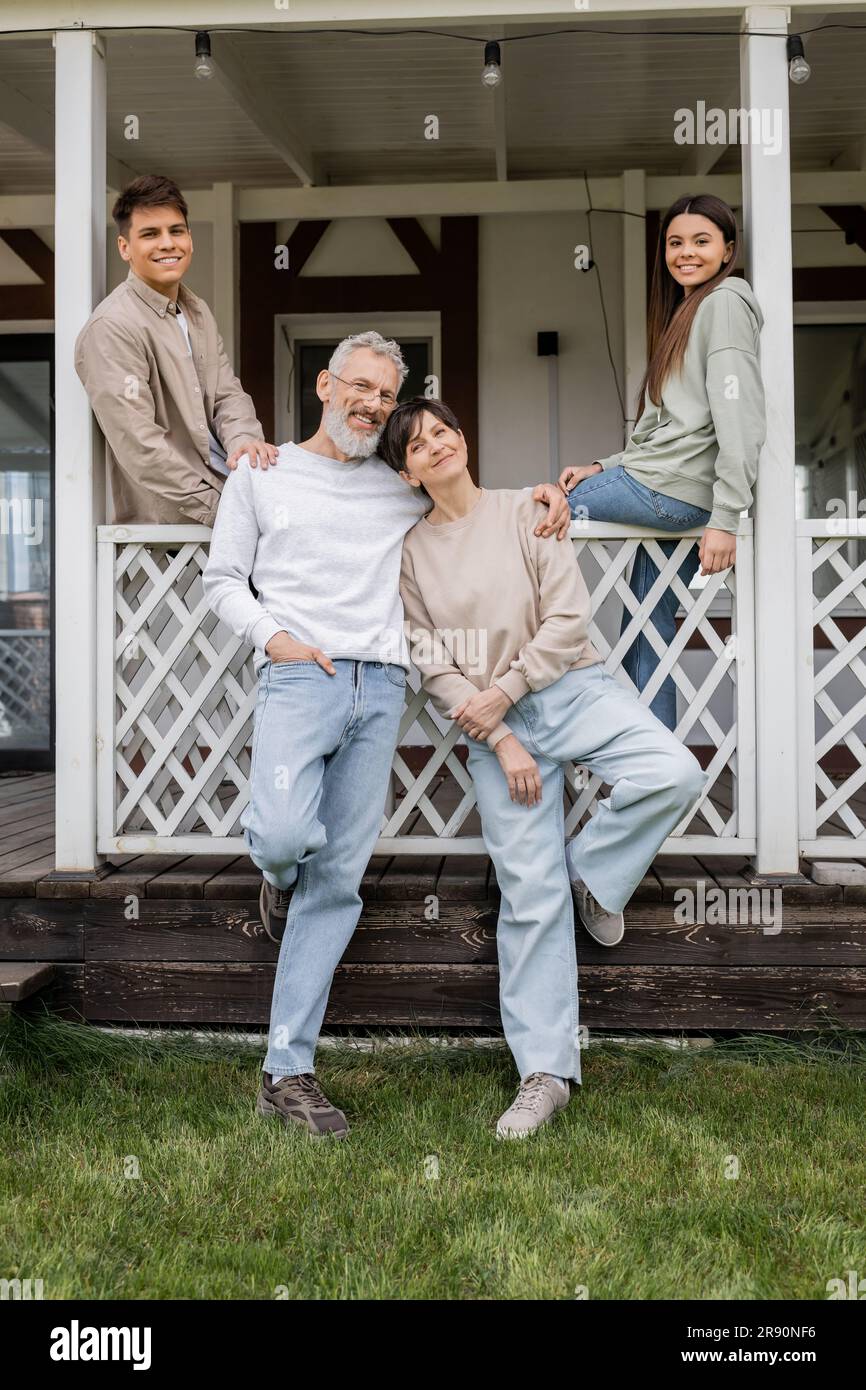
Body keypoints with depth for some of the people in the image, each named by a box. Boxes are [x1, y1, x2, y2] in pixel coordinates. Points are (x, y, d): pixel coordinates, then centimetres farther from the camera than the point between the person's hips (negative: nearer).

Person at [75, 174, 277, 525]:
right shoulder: (111, 327, -13)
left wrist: (243, 439, -11)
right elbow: (140, 445, -19)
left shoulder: (197, 311, 16)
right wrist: (217, 509, -19)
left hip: (227, 481, 8)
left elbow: (227, 393, 13)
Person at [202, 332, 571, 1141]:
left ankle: (286, 1073, 5)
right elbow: (221, 579, 11)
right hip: (299, 676, -3)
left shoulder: (401, 489, 19)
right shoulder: (262, 475, 13)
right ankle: (278, 879, 14)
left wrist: (540, 491, 13)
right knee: (285, 835, -28)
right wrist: (272, 636, -7)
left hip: (380, 687, 3)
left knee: (338, 880, -1)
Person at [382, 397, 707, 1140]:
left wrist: (501, 693, -10)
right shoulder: (411, 550, 7)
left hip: (572, 687, 0)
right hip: (492, 723, 0)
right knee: (529, 894, -4)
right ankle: (545, 1071, 4)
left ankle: (590, 871, 0)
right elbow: (432, 661, 1)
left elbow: (568, 619, -3)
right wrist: (500, 740, -8)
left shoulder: (525, 509, 4)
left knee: (676, 773, -28)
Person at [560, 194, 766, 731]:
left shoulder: (725, 300, -4)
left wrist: (725, 519, -22)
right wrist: (604, 467, 11)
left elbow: (739, 419, -15)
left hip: (672, 488, -9)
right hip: (673, 496, 9)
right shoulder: (686, 313, 26)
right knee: (646, 642, 8)